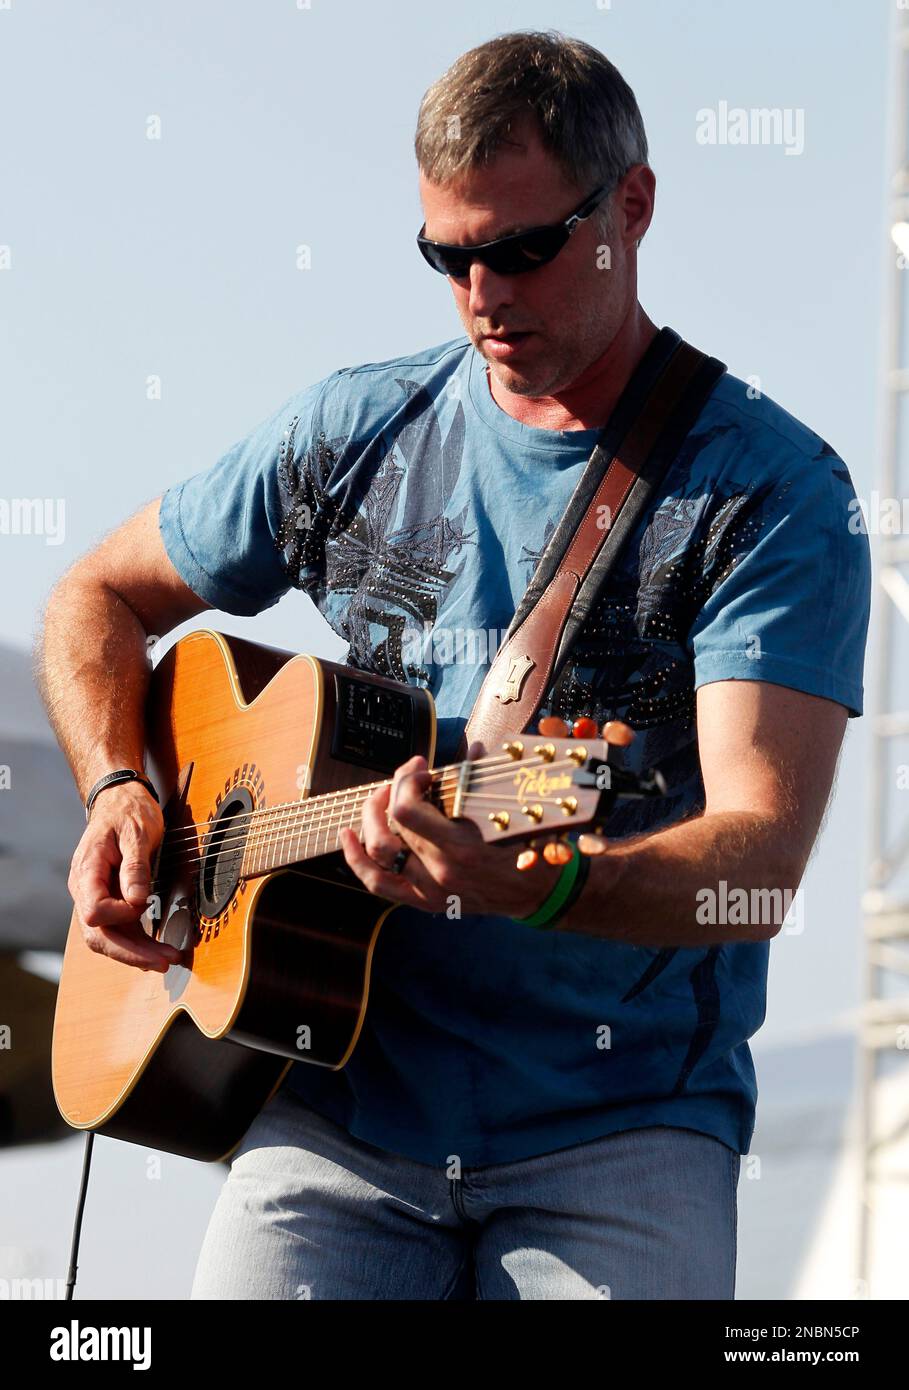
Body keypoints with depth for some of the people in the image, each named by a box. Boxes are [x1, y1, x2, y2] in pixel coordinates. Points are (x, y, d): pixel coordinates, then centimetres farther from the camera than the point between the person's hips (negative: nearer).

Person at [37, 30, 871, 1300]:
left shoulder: (771, 491, -4)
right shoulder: (355, 434, 9)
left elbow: (761, 862, -16)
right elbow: (101, 597, 23)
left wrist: (533, 886, -33)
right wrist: (119, 791, 4)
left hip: (623, 1121, -2)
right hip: (342, 1095, 2)